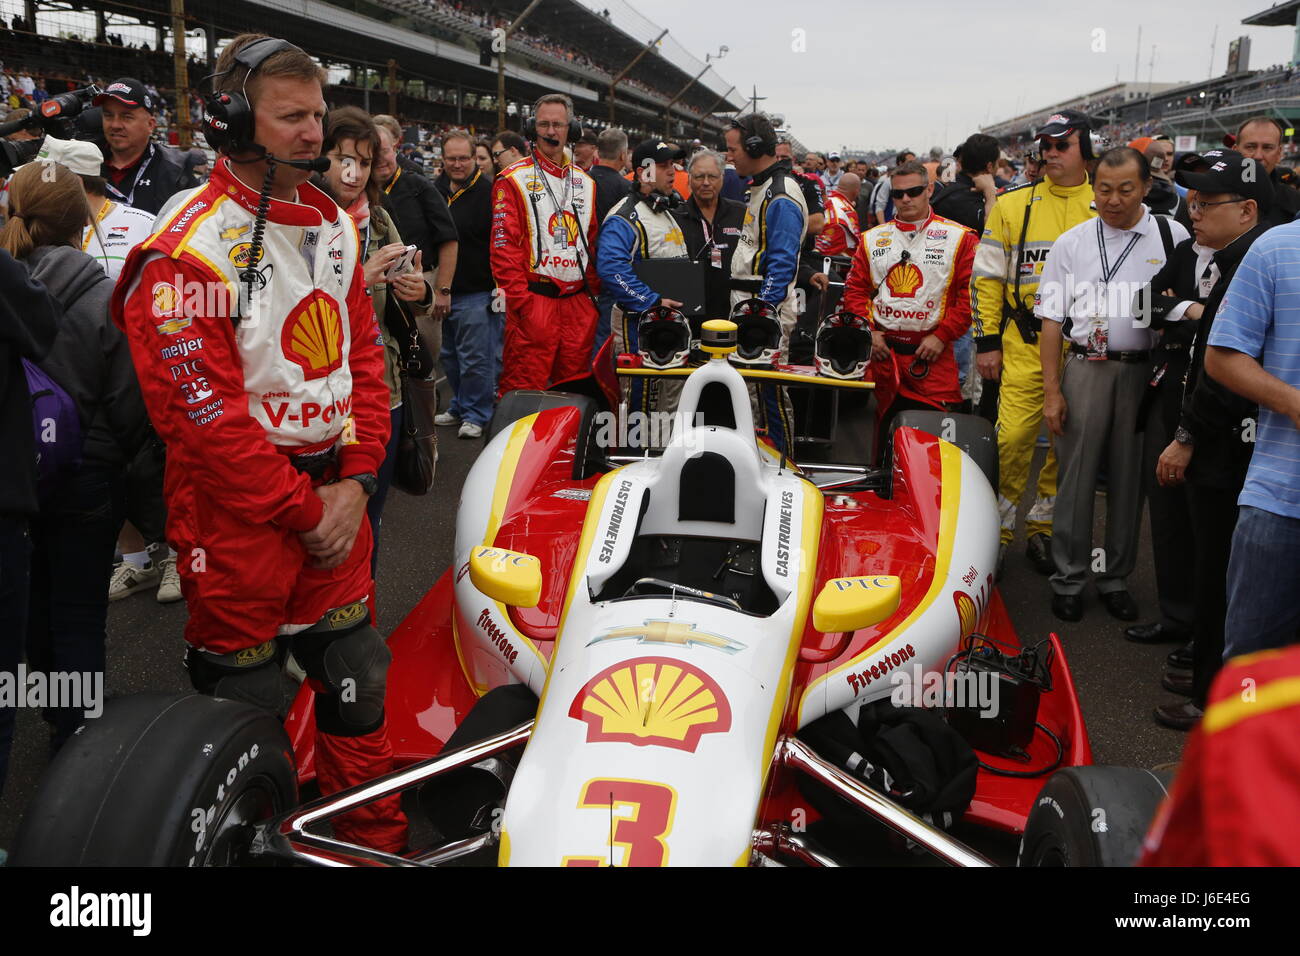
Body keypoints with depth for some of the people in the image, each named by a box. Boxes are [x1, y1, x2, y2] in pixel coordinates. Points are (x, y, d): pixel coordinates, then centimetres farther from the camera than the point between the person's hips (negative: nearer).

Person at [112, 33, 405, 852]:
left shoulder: (334, 223, 7)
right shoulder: (189, 250, -15)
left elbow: (364, 354, 8)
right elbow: (202, 410, -18)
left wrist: (356, 480, -3)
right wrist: (304, 509, -14)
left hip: (333, 498, 6)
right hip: (237, 512, -6)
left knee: (356, 674, 16)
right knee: (247, 701, 9)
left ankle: (378, 836, 34)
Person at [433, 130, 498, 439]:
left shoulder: (488, 192, -10)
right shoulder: (434, 190, 10)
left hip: (476, 293, -7)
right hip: (441, 291, 7)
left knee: (476, 357, -3)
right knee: (449, 355, 17)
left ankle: (476, 414, 10)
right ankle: (459, 407, 32)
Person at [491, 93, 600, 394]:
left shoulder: (585, 182, 18)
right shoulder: (514, 179, 0)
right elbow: (504, 243, -6)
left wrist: (593, 289, 11)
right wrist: (519, 298, -14)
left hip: (580, 301, 5)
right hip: (534, 299, -5)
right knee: (525, 388, -7)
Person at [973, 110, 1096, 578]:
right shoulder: (1012, 204, 4)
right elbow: (987, 277, 4)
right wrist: (987, 341, -1)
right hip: (1025, 344, -1)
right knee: (1012, 437, -8)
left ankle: (1043, 529, 23)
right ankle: (999, 528, 8)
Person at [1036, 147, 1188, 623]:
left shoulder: (1174, 237, 2)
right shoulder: (1071, 242, 5)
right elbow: (1051, 320, 4)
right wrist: (1051, 391, -1)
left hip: (1146, 371, 0)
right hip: (1086, 369, 0)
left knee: (1130, 478, 8)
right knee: (1077, 477, 4)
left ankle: (1116, 577, 22)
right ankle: (1069, 579, 15)